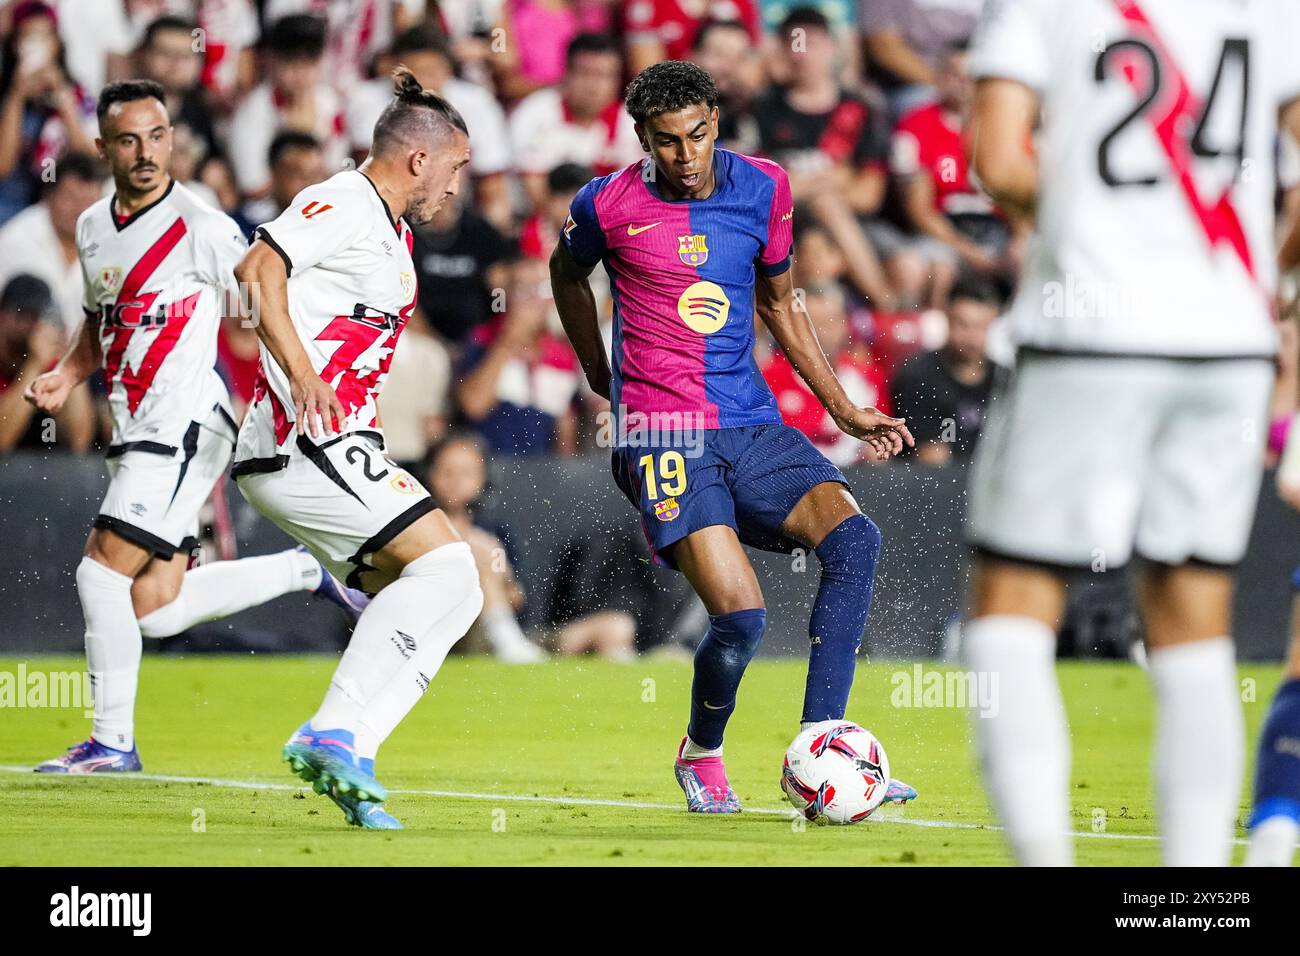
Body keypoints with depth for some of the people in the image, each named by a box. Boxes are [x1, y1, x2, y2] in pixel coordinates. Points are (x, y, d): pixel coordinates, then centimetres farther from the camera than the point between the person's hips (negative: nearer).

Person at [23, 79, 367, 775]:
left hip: (184, 428, -8)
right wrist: (66, 376, 11)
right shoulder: (92, 228, 14)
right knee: (153, 609, 6)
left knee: (103, 572, -13)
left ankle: (112, 741, -3)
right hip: (134, 434, 8)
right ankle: (301, 573, 25)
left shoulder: (200, 228, -9)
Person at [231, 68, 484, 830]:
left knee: (453, 597, 5)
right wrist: (301, 373, -31)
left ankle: (349, 750, -4)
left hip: (337, 448, 10)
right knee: (446, 562, -18)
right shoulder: (345, 204, -8)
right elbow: (259, 267, -21)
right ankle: (334, 732, -21)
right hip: (304, 443, -10)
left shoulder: (394, 232, 22)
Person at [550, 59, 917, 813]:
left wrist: (844, 409, 14)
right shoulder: (610, 204, -4)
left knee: (855, 537, -22)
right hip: (666, 434, -4)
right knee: (741, 617, -20)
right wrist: (600, 373, 27)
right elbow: (568, 273, 19)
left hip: (753, 424, 4)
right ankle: (702, 755, 12)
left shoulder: (765, 189, 5)